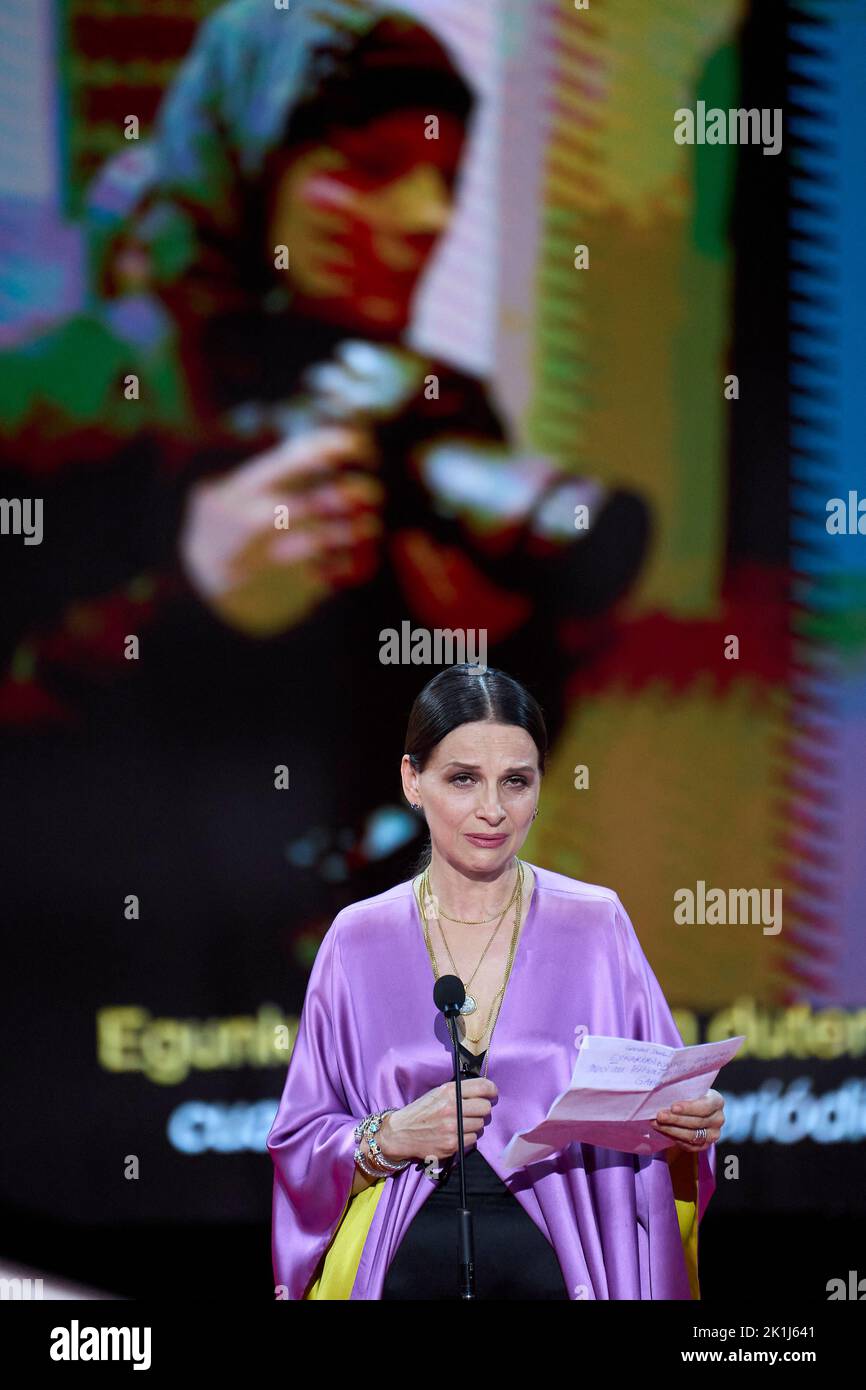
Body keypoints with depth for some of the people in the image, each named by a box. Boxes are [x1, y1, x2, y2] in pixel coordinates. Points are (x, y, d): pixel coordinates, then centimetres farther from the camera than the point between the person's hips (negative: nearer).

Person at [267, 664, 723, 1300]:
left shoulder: (594, 926, 0)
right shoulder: (359, 941, 2)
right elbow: (299, 1145, 4)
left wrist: (688, 1131, -18)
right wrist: (392, 1137, -14)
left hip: (555, 1268, 0)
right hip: (407, 1268, 0)